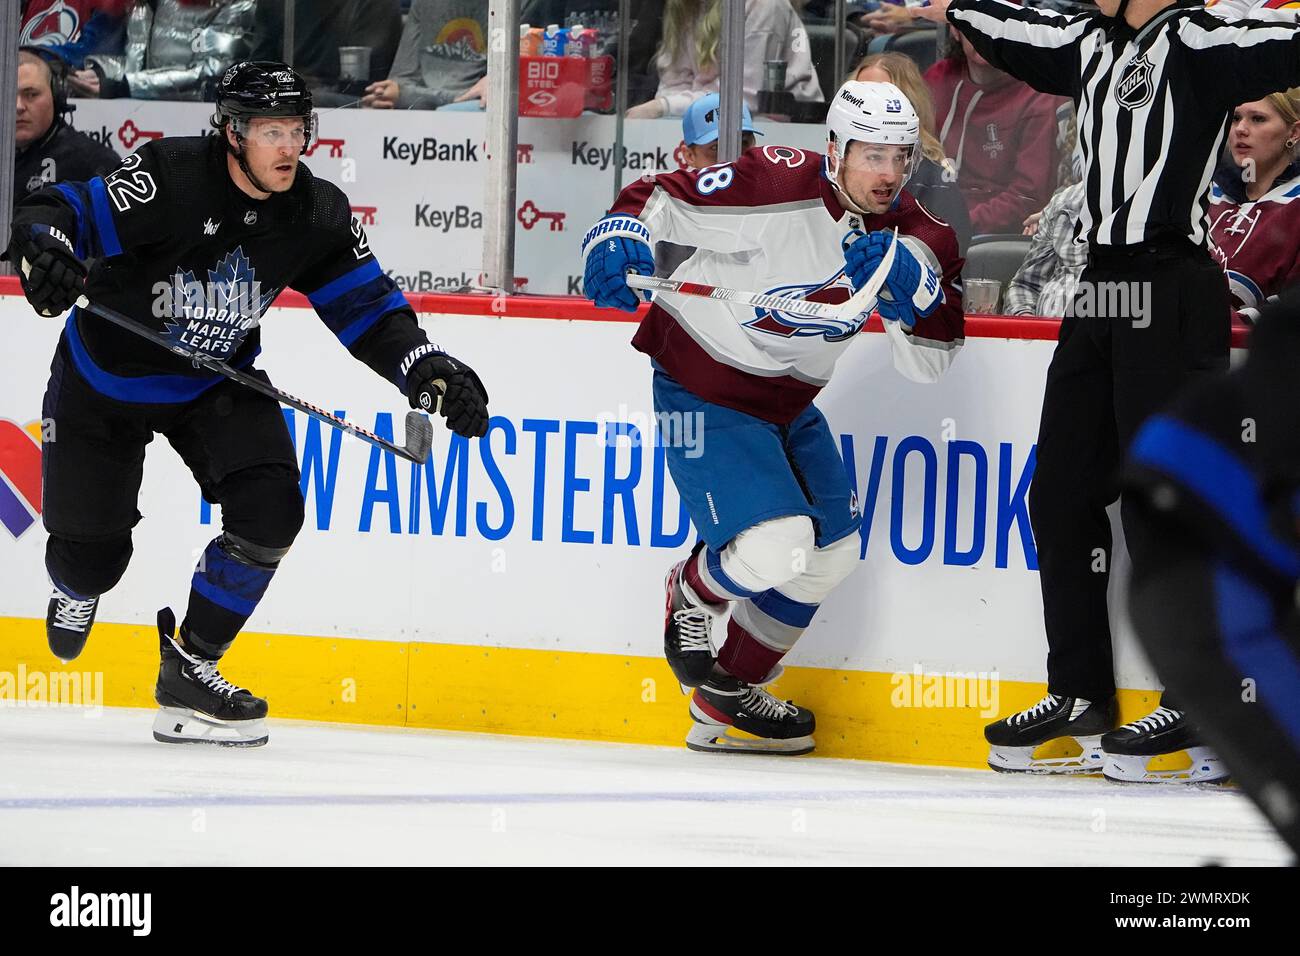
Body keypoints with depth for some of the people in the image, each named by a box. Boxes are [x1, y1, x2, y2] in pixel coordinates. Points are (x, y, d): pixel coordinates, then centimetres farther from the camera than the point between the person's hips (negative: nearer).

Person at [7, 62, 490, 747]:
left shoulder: (317, 213, -12)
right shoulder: (170, 178, -28)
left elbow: (365, 307, -6)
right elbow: (65, 214, -29)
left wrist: (424, 368, -22)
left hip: (215, 384, 4)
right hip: (104, 381, -4)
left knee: (270, 510, -18)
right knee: (90, 548, 0)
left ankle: (190, 666, -2)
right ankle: (77, 594, 42)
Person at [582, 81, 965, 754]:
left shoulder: (914, 237, -5)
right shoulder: (777, 188, -25)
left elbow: (926, 363, -7)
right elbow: (662, 198, -19)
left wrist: (910, 287, -26)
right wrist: (619, 238, -39)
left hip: (789, 405, 8)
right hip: (702, 389, -8)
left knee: (832, 551, 13)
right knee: (775, 545, -22)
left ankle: (726, 700, 30)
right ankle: (693, 592, 15)